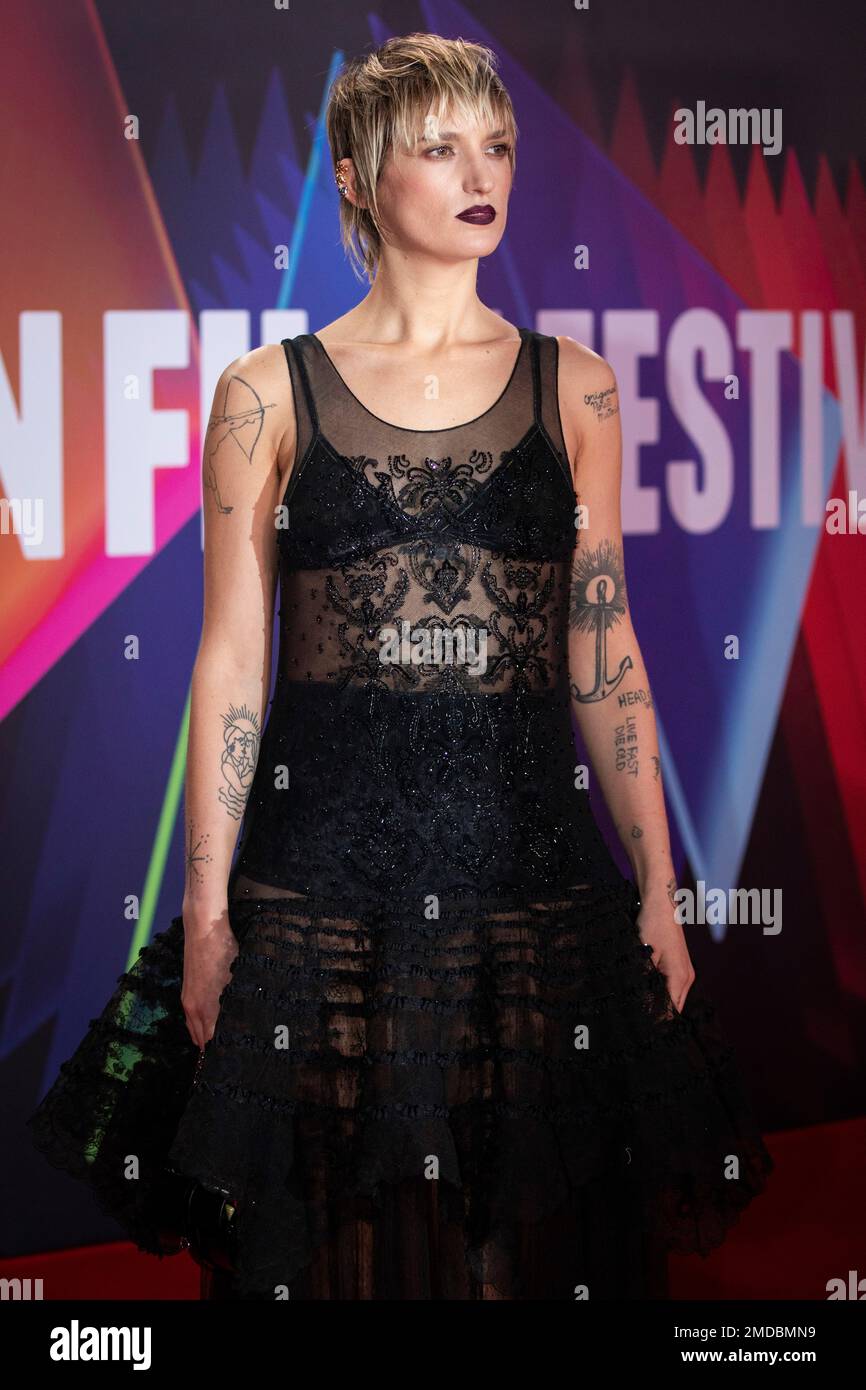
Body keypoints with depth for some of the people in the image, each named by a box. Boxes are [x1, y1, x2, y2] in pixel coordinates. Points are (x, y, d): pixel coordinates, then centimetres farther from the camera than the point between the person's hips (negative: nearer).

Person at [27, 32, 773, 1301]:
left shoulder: (573, 388, 7)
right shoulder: (268, 394, 2)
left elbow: (604, 653, 8)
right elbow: (231, 661, 2)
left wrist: (659, 892, 4)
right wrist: (206, 907, -2)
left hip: (530, 857, 2)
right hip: (318, 868, -1)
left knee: (541, 1226, 6)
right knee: (328, 1226, 5)